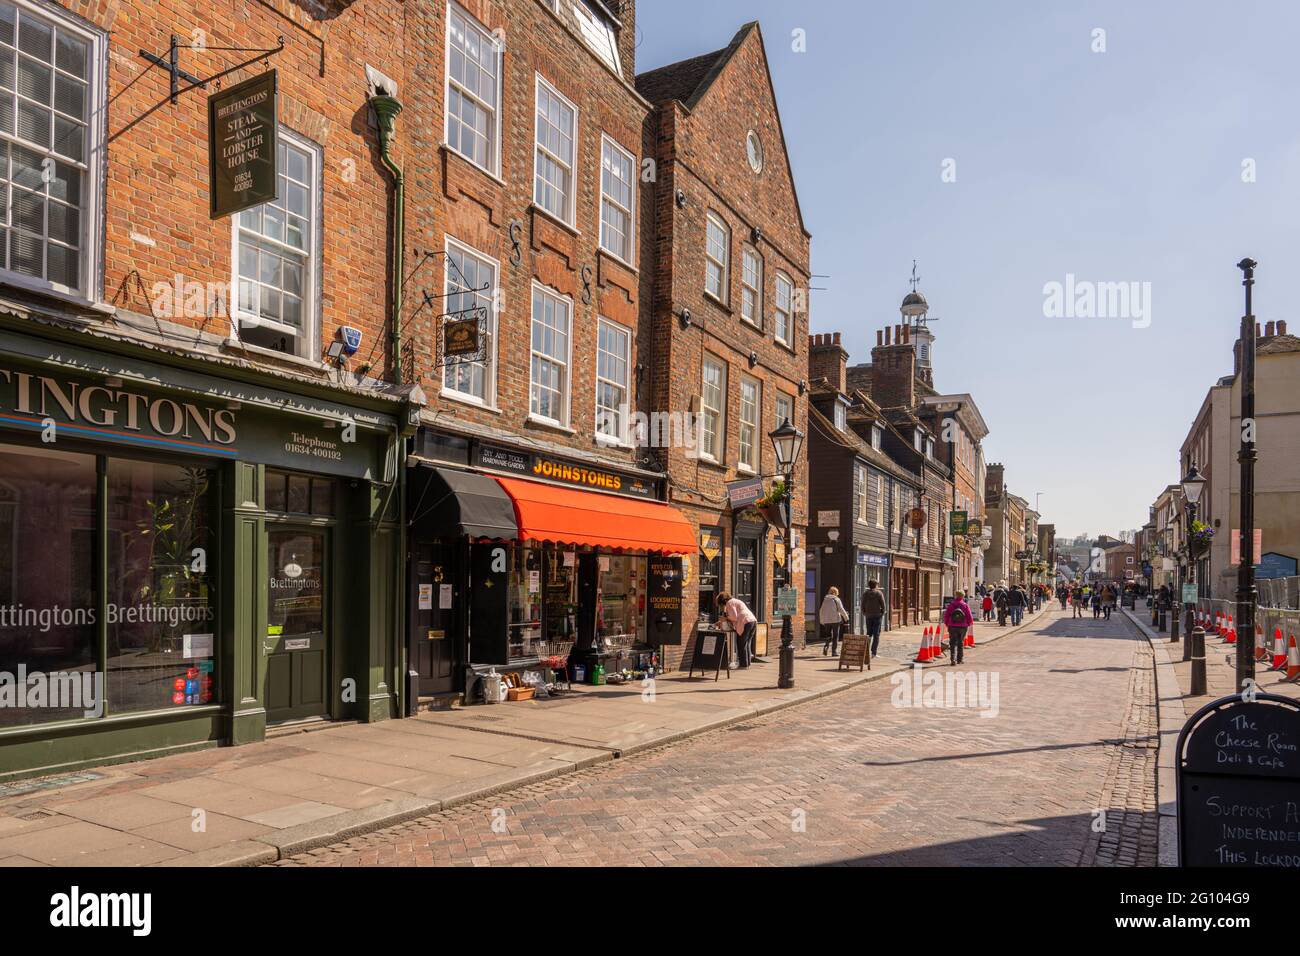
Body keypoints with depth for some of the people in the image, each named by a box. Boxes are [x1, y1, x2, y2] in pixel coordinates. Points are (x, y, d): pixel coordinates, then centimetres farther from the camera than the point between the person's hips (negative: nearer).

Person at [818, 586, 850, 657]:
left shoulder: (825, 600, 8)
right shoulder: (836, 599, -5)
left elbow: (821, 611, 10)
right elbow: (841, 610, -8)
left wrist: (822, 621, 18)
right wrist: (846, 618, 4)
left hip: (826, 621, 4)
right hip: (835, 620, -4)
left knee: (828, 636, 14)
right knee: (835, 636, 5)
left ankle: (826, 647, -8)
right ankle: (834, 651, 3)